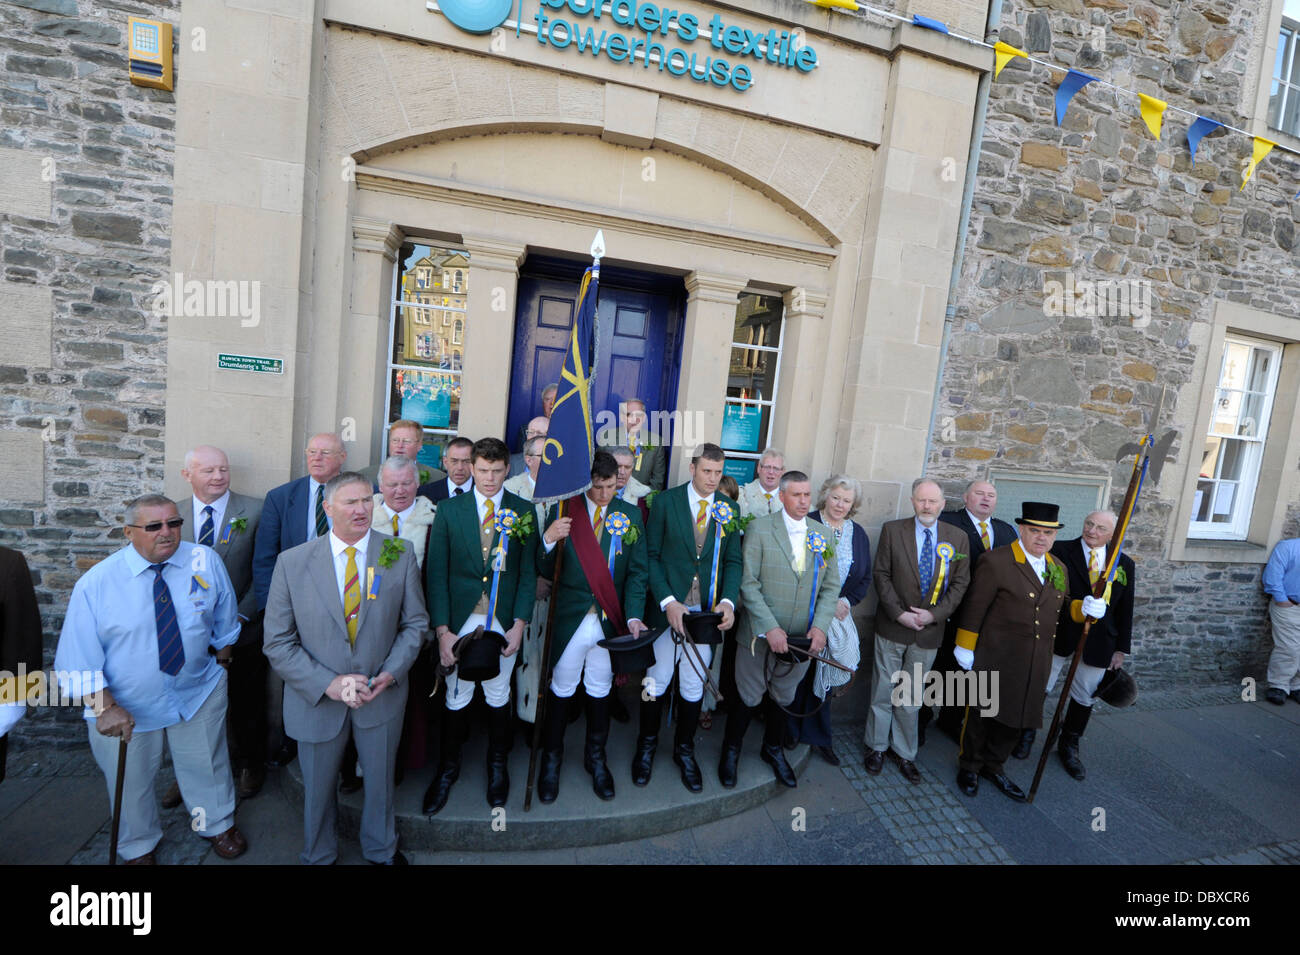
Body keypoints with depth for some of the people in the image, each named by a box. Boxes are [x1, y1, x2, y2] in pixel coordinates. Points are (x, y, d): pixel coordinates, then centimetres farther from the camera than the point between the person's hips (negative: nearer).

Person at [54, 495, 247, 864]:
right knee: (132, 782, 21)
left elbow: (224, 624, 2)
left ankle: (217, 825, 49)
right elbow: (78, 660, -14)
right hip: (126, 708, -1)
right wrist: (105, 707, -24)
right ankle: (138, 847, 51)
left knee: (207, 767, 20)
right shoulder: (95, 583, -16)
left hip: (200, 693, 1)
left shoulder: (205, 561, -12)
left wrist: (220, 665, 11)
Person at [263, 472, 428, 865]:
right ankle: (318, 856, 52)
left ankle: (381, 850, 50)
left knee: (380, 783, 21)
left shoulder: (401, 554, -10)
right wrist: (328, 684, -18)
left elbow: (415, 622, -2)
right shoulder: (292, 562, -11)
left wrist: (390, 673, -15)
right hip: (317, 700, 0)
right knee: (317, 789, 22)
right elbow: (277, 642, -8)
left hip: (382, 696, 1)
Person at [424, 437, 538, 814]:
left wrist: (519, 624, -8)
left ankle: (497, 766, 36)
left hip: (503, 622, 0)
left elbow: (528, 572, 0)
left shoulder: (523, 511, 0)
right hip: (460, 620, 0)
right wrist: (442, 630, -9)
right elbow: (436, 572, -2)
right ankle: (448, 768, 33)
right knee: (457, 697, 10)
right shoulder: (449, 509, 0)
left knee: (498, 696, 13)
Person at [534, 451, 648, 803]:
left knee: (600, 690, 18)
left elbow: (637, 571, -1)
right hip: (570, 619, -1)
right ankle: (551, 759, 37)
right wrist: (548, 540, -26)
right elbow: (546, 571, -6)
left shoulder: (630, 516, -1)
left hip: (612, 622, 1)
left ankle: (596, 758, 39)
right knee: (561, 689, 14)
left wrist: (633, 616, -13)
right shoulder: (564, 511, -6)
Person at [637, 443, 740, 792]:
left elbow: (733, 561, 5)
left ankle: (684, 749, 35)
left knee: (694, 684, 13)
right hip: (667, 607, -2)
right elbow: (651, 556, -6)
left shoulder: (729, 509, 3)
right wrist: (668, 602, -16)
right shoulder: (665, 501, -5)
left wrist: (728, 601, -12)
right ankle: (647, 744, 34)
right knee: (657, 680, 10)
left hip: (707, 611, 2)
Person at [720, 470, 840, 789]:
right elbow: (748, 583, -13)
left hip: (802, 639, 4)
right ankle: (731, 751, 36)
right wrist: (769, 628, -20)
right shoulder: (759, 528, -10)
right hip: (760, 636, -3)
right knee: (748, 698, 11)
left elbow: (831, 586, 4)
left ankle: (772, 749, 46)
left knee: (784, 698, 21)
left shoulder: (823, 533, 3)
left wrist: (820, 625, -11)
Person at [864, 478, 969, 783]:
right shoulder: (892, 530, -4)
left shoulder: (957, 538, 2)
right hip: (893, 626, -1)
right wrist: (899, 613, -14)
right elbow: (881, 574, -5)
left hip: (929, 631, 1)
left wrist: (934, 614, -11)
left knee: (912, 697, 14)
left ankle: (904, 752, 30)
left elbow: (960, 583, 2)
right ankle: (876, 746, 28)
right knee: (883, 691, 9)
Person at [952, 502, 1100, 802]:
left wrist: (1086, 608, -3)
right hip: (995, 659, -6)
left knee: (1016, 716, 17)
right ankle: (969, 767, 29)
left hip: (1035, 664, 6)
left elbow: (1060, 607, 18)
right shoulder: (996, 561, -13)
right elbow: (975, 608, -12)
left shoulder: (1057, 567, 9)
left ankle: (994, 766, 37)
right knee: (982, 715, 8)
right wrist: (965, 647, -11)